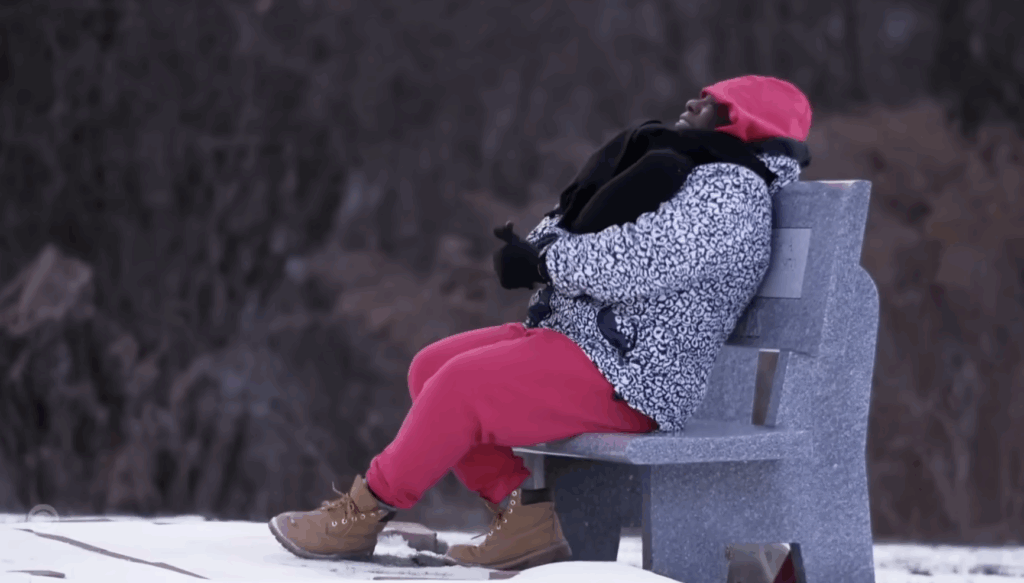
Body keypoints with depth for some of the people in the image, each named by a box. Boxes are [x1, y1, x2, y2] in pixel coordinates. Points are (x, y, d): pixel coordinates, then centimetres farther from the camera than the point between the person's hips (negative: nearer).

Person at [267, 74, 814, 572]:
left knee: (462, 385, -22)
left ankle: (367, 510, -6)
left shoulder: (729, 192, -12)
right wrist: (535, 248, -7)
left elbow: (632, 261, -24)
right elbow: (571, 227, 16)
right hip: (570, 333, 11)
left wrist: (541, 261, -11)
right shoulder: (680, 170, 20)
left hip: (626, 379, -11)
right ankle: (523, 511, -3)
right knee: (431, 367, 1)